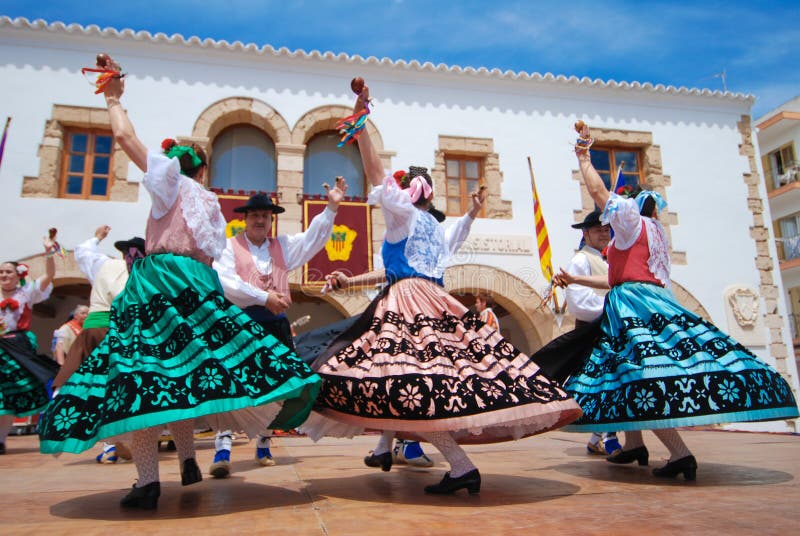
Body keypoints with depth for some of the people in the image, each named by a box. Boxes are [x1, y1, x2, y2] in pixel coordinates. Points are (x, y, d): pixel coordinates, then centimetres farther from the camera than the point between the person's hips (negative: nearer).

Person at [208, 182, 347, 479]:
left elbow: (312, 238, 10)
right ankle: (223, 449, -11)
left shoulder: (283, 246, 19)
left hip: (276, 325, 5)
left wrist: (331, 207, -1)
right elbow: (226, 283, -10)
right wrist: (263, 298, -15)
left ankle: (263, 446, 24)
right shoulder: (230, 246, 5)